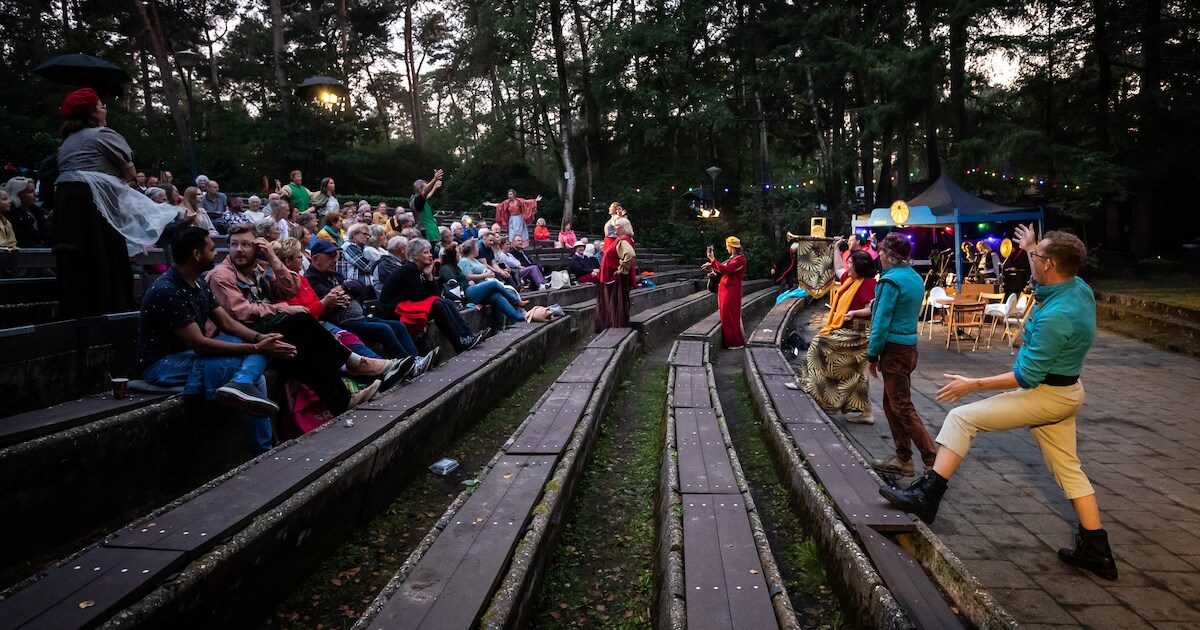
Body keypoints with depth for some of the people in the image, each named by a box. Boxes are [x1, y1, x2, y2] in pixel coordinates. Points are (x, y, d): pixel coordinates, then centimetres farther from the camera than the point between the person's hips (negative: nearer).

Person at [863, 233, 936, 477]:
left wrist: (872, 355, -11)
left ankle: (933, 461, -2)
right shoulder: (915, 278, 11)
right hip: (909, 346, 9)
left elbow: (882, 321, -17)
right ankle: (903, 459, 21)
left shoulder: (891, 280, -17)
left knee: (902, 407, -3)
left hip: (894, 350, -9)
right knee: (891, 404, 16)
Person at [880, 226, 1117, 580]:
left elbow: (1027, 376, -25)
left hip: (1046, 396, -10)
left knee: (961, 418, -12)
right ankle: (1097, 553, 27)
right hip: (1066, 393, 10)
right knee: (1068, 469, 18)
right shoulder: (1080, 288, 0)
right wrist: (1030, 249, 35)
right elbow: (1043, 285, 28)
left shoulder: (1055, 317, -28)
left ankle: (927, 496, -13)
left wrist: (974, 385, -19)